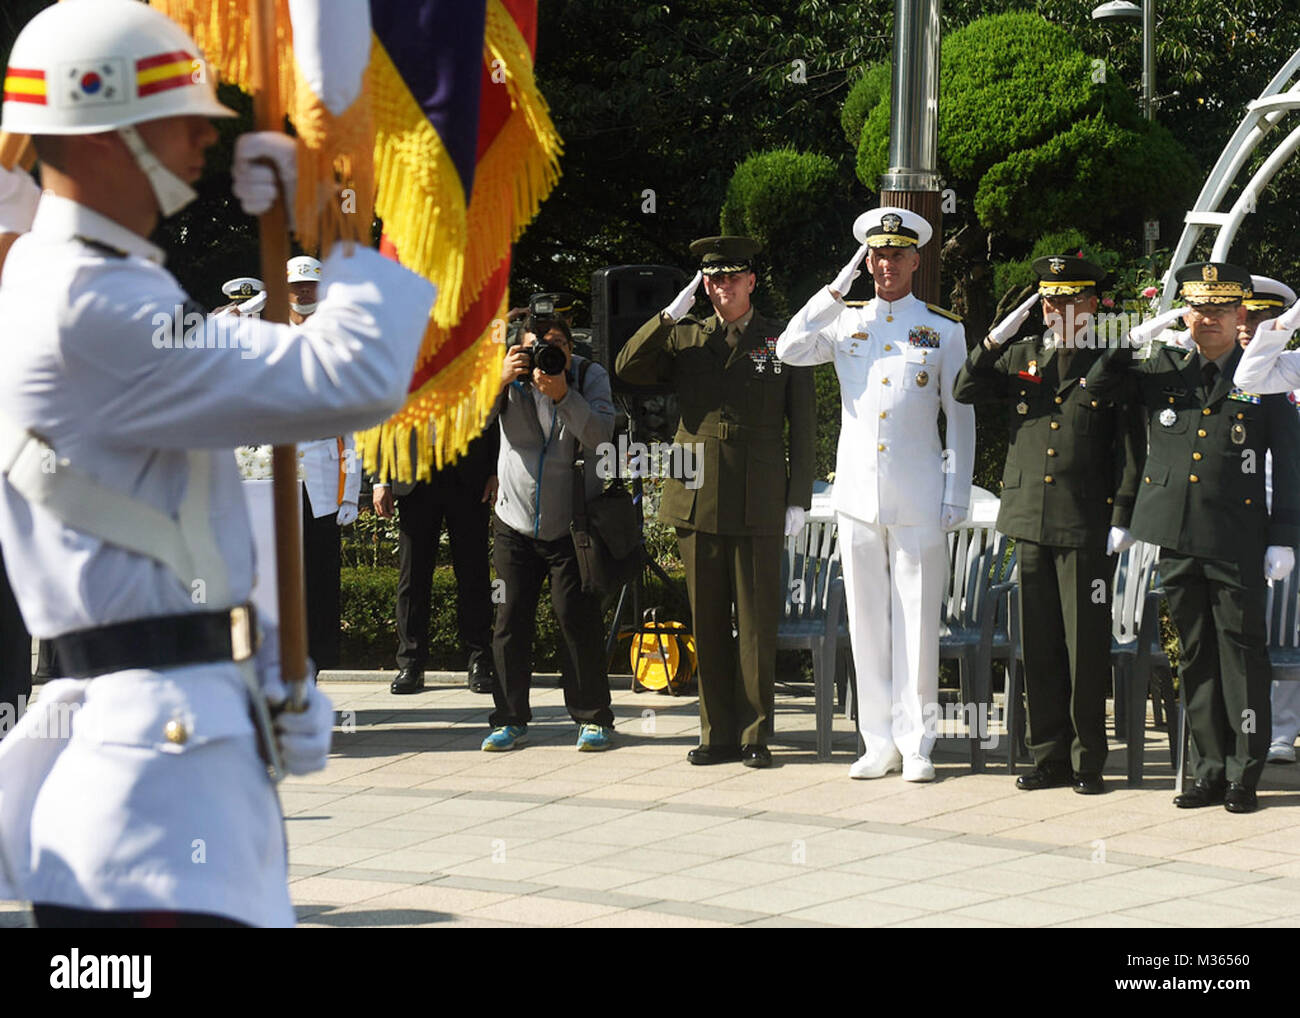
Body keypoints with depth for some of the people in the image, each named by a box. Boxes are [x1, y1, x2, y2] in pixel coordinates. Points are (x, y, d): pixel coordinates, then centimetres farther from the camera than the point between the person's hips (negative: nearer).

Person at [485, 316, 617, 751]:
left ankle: (594, 718, 6)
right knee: (510, 622, 2)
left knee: (578, 621, -4)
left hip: (572, 526, -2)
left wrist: (563, 394, -31)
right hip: (516, 524, 2)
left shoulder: (590, 377, -4)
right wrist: (498, 381, -29)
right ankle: (511, 719, 10)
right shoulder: (512, 379, -2)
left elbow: (600, 434, -18)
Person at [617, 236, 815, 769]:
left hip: (758, 504, -2)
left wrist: (799, 499, 0)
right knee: (708, 622, 5)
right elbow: (628, 368, -1)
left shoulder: (783, 343, 6)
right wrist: (672, 314, -6)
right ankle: (718, 734, 11)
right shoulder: (684, 338, 12)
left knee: (757, 623, -1)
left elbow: (802, 426, 6)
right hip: (698, 500, 2)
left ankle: (755, 735, 5)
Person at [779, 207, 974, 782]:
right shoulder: (845, 325, 10)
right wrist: (838, 289, -5)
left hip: (918, 497, -2)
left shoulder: (943, 331, 5)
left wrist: (956, 495, -1)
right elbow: (790, 350, -8)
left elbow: (960, 417, 6)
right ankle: (880, 744, 10)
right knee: (867, 620, 4)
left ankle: (916, 744, 4)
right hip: (857, 492, 2)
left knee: (917, 620, -2)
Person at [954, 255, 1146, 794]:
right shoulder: (1022, 356, 11)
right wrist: (995, 340, -3)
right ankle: (1049, 754, 16)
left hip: (1087, 527, -4)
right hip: (1031, 521, 4)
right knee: (1040, 644, 8)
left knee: (1087, 646, -1)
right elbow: (966, 390, 10)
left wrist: (1123, 518, -8)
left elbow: (1131, 450, -1)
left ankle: (1089, 759, 9)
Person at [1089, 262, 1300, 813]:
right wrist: (1121, 353, 0)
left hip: (1238, 540, -3)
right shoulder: (1160, 372, 10)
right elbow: (1092, 391, 19)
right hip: (1177, 535, 3)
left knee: (1241, 652, -1)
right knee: (1195, 654, 8)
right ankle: (1211, 771, 15)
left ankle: (1244, 773, 5)